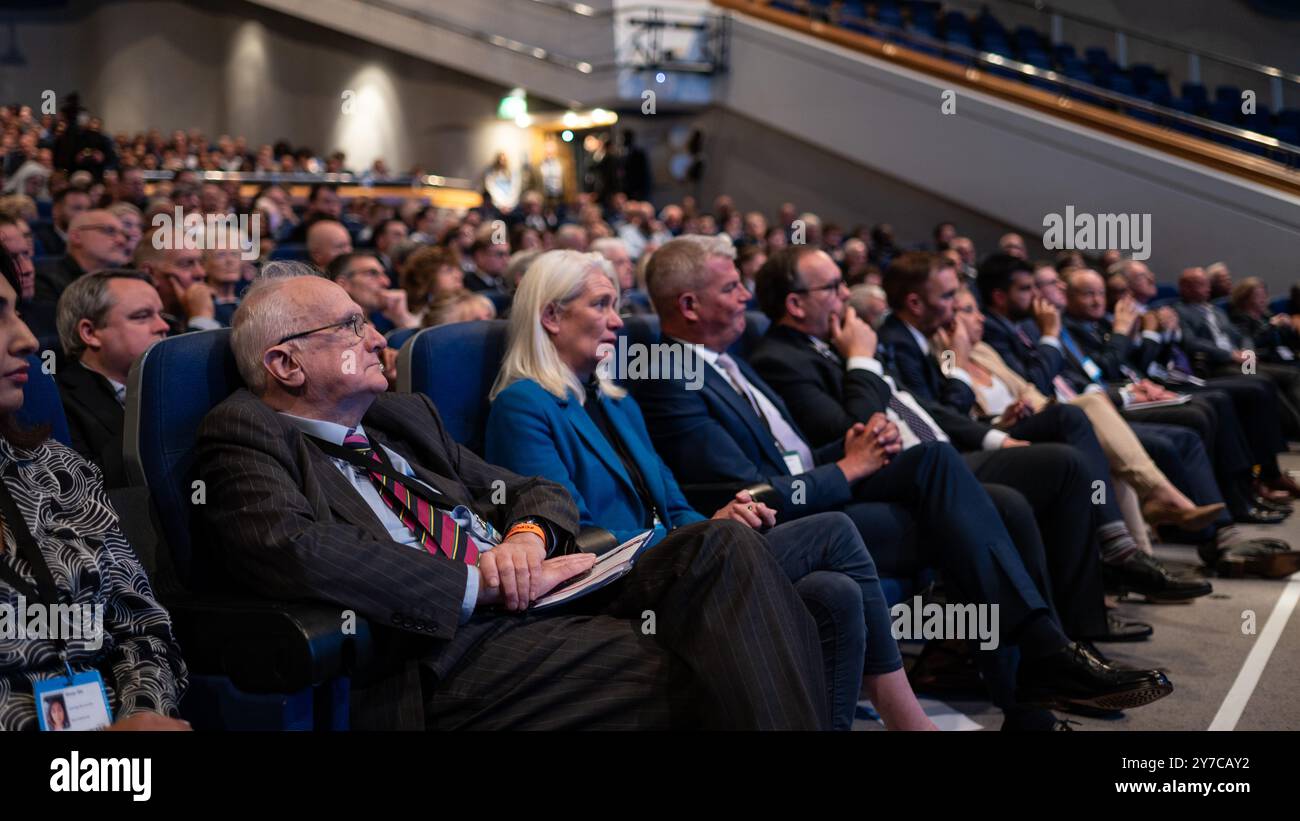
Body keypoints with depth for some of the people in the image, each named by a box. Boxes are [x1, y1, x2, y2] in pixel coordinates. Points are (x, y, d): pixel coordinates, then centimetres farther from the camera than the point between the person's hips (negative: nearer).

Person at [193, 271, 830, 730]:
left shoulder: (405, 416, 24)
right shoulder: (244, 436, 3)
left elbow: (539, 492, 25)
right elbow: (289, 550, -18)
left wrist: (527, 535, -2)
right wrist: (479, 584, -15)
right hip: (450, 653, -7)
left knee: (723, 545, -17)